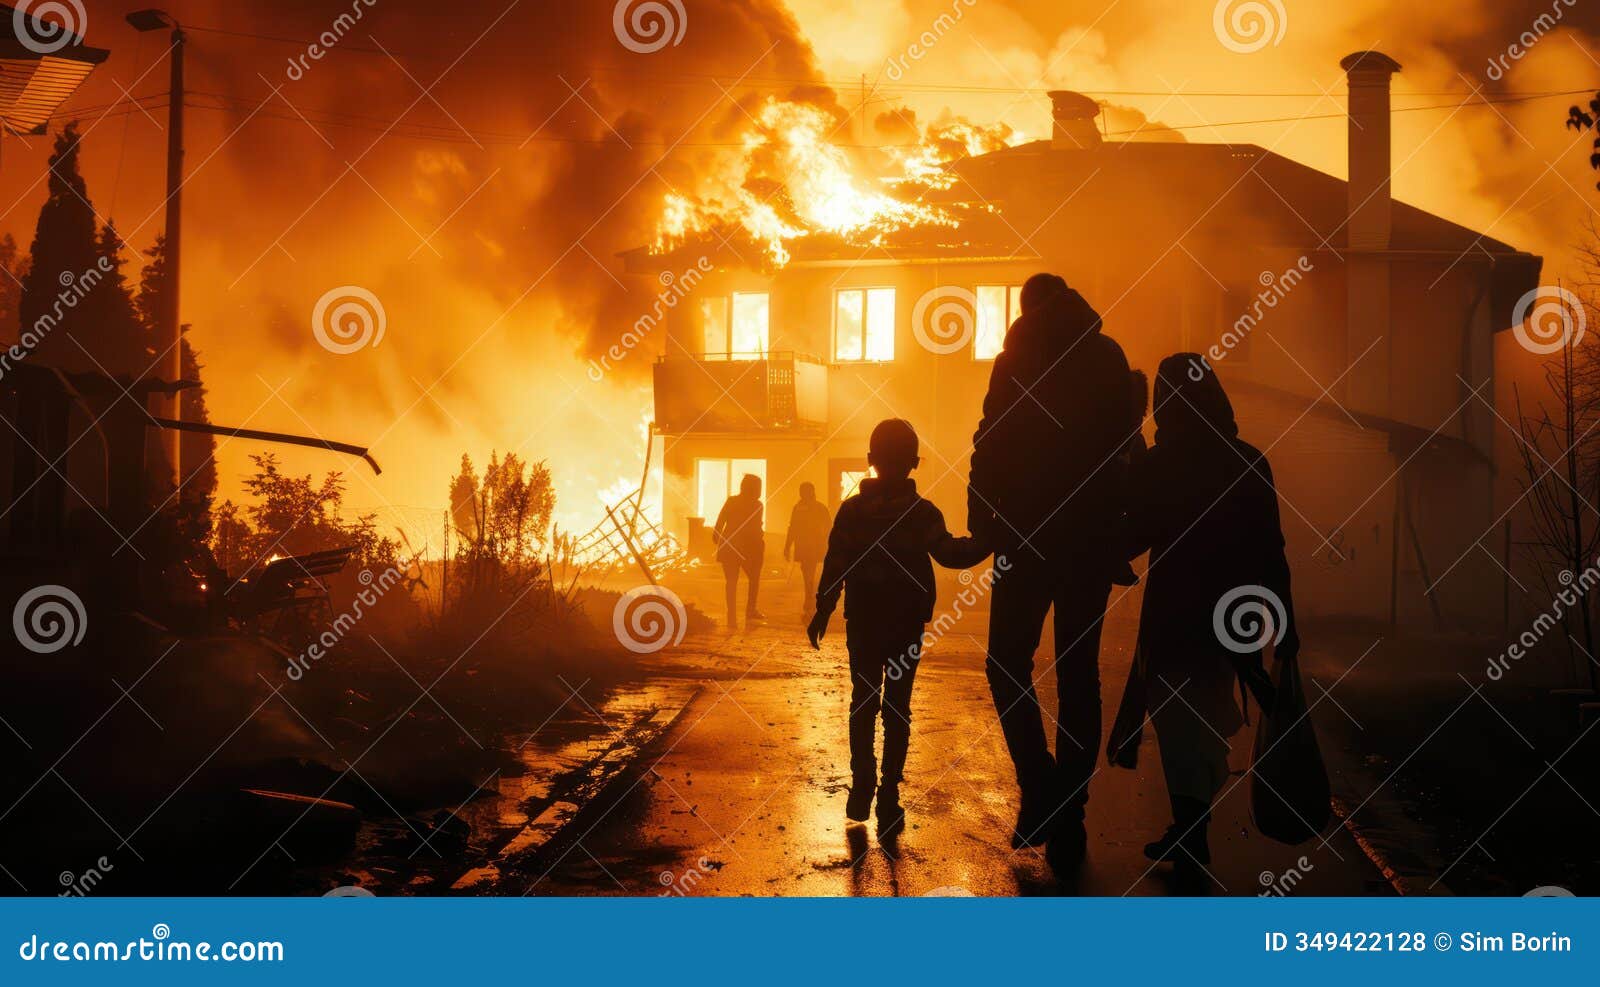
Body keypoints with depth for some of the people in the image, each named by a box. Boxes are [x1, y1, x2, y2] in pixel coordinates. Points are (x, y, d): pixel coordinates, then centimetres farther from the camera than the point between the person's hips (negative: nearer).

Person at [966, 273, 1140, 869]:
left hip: (1029, 536, -3)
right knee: (1078, 673, 8)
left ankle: (1040, 789, -10)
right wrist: (1118, 530, 12)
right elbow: (1126, 447, 7)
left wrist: (980, 523, -5)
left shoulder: (1015, 363, -1)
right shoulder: (1109, 361, 8)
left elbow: (990, 449, -8)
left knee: (1008, 665, 7)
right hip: (1094, 540, 3)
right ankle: (1068, 813, 7)